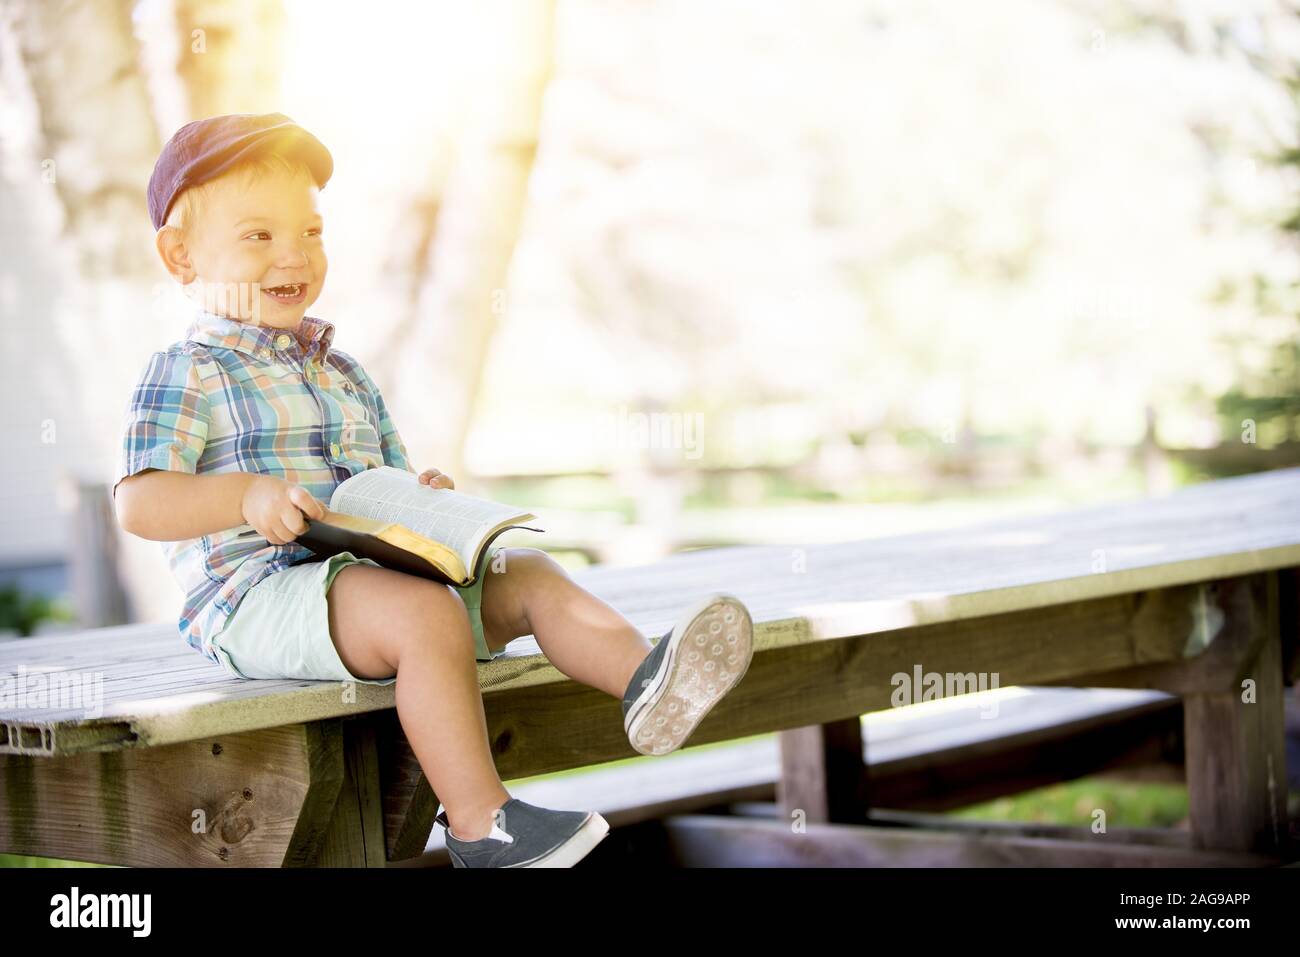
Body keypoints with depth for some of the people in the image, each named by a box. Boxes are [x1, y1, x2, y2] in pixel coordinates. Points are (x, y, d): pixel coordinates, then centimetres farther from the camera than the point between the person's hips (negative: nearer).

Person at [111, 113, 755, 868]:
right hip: (258, 591, -8)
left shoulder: (341, 373, 24)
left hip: (374, 568, 8)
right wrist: (248, 496, -28)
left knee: (530, 574, -7)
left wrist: (421, 497, 3)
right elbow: (139, 503, -12)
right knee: (428, 613, -33)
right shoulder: (186, 375, -1)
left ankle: (642, 680, -33)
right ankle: (479, 821, -32)